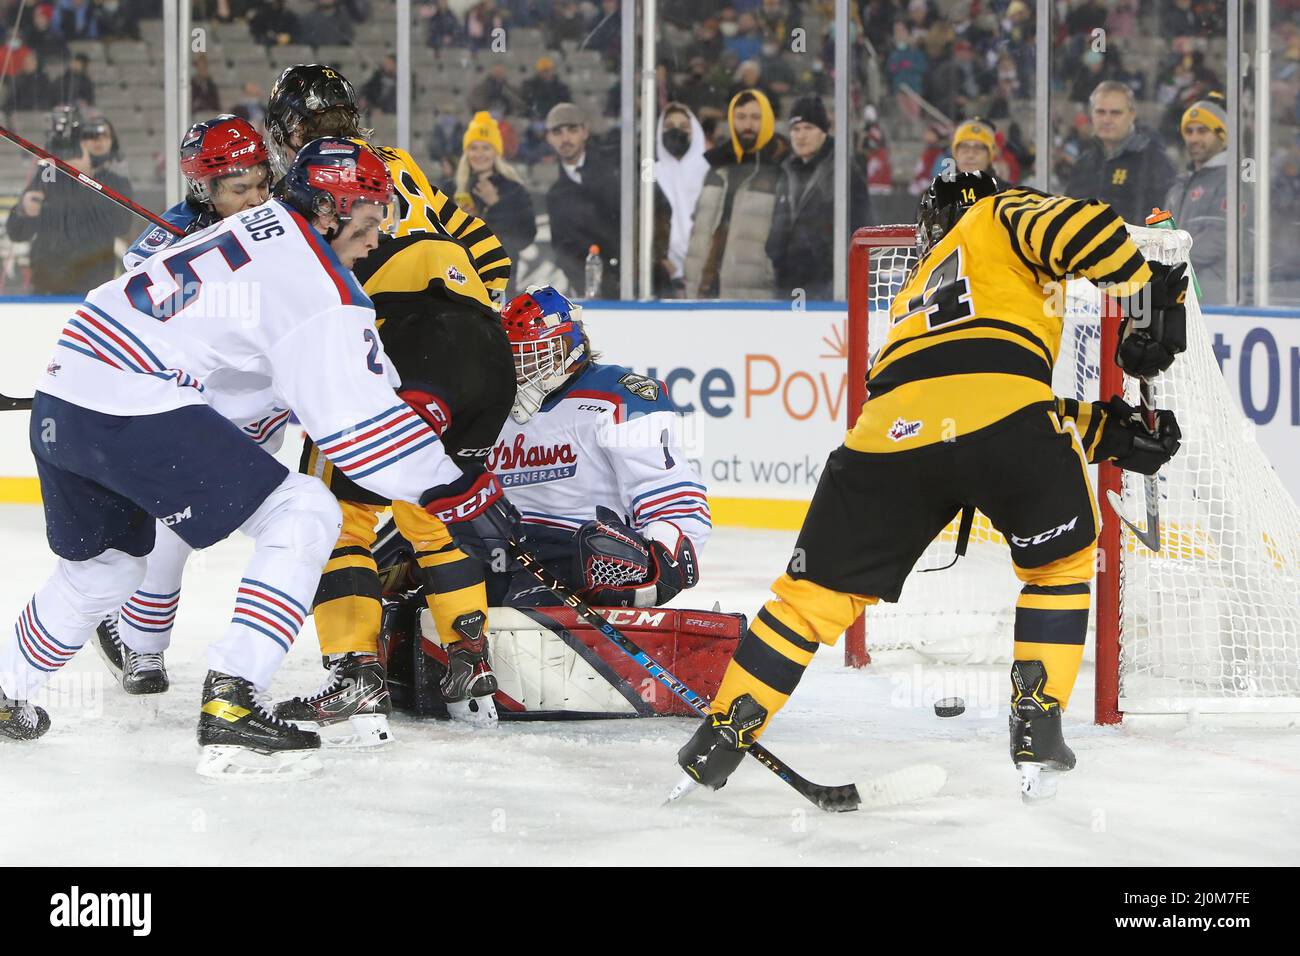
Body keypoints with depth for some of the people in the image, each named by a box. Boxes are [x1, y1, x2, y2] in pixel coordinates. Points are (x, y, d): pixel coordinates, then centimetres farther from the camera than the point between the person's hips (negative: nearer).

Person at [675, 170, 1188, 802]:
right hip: (998, 409, -4)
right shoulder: (1000, 216, 27)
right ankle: (1037, 725, 14)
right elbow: (1084, 229, 2)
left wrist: (1107, 434, 31)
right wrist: (1147, 300, 13)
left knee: (819, 589, 19)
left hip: (890, 428, 4)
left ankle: (720, 736, 18)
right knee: (1059, 560, 23)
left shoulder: (914, 293, 41)